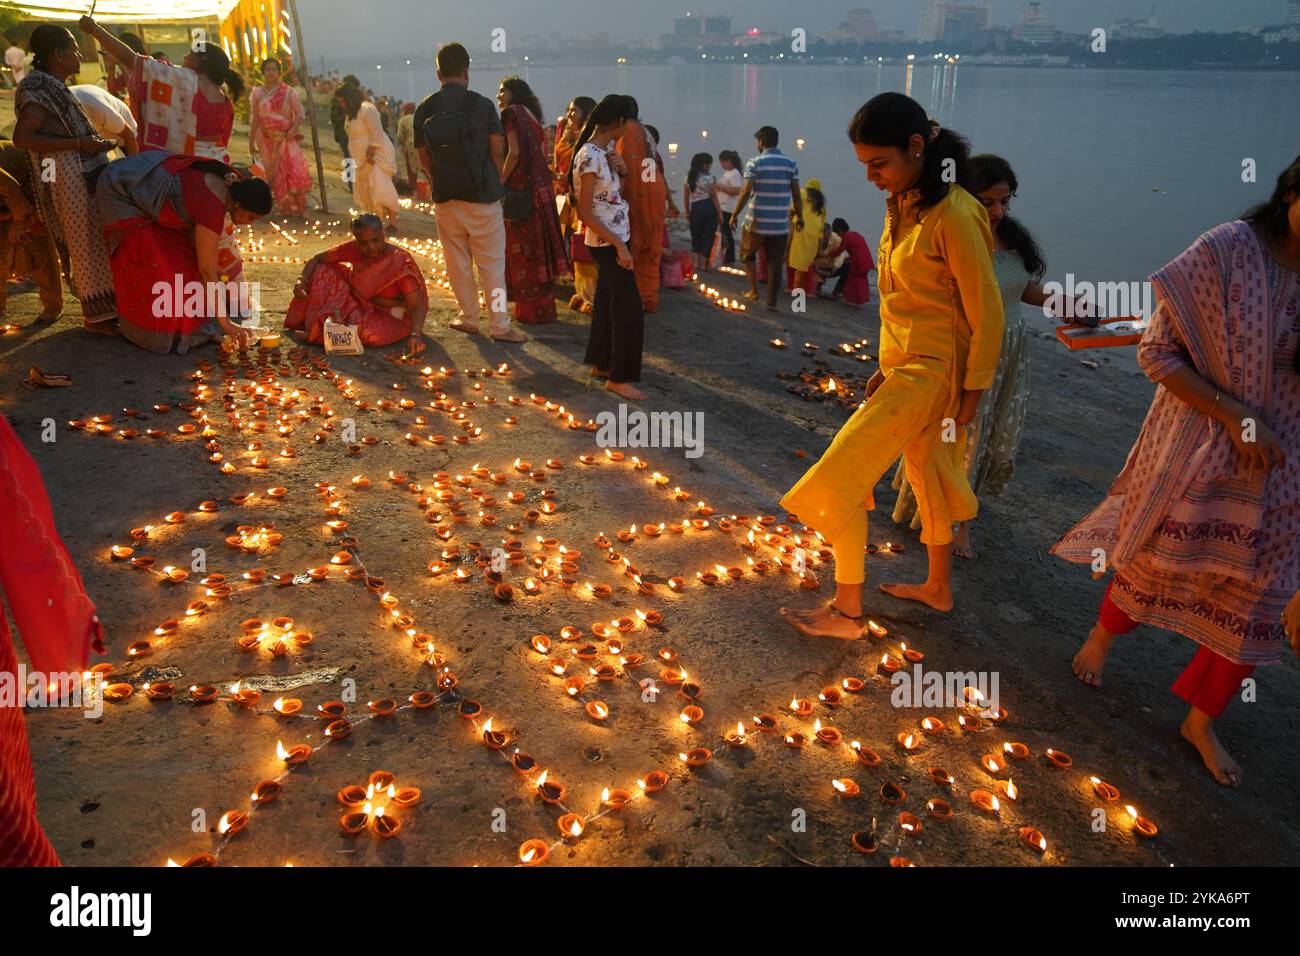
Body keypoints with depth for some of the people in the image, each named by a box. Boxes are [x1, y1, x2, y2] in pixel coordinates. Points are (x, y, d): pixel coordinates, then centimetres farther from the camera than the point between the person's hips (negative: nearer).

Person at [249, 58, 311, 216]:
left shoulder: (289, 92, 1)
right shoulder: (257, 93, 7)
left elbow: (300, 114, -3)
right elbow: (254, 119, 9)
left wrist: (293, 130, -21)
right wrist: (251, 142, 7)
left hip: (287, 138, -2)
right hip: (267, 140, 2)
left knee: (294, 169, -15)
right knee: (274, 173, 4)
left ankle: (296, 206, -6)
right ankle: (283, 207, 13)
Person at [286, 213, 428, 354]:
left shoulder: (400, 262, -25)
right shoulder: (353, 249, -12)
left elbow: (418, 305, -30)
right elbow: (316, 259, -1)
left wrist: (416, 334, -48)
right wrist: (302, 280, -21)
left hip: (388, 318, -5)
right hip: (360, 305, 5)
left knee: (368, 332, -37)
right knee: (323, 271, -7)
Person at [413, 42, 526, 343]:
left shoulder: (424, 110, -1)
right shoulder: (482, 105, -9)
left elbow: (424, 158, 5)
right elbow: (498, 152, -4)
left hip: (445, 197, 3)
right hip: (483, 196, -3)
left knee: (458, 262, 14)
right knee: (491, 264, 4)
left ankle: (469, 318, 24)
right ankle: (500, 326, 7)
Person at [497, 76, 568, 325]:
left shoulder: (512, 113, -8)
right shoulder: (531, 116, 17)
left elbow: (514, 153, -19)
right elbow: (540, 154, 14)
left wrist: (500, 183, -11)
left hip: (522, 190, -9)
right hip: (540, 188, 9)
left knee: (522, 250, -2)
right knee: (537, 248, 13)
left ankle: (531, 310, 4)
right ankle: (543, 307, 21)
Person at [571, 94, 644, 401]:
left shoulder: (606, 149, 5)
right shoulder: (590, 157, -20)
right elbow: (585, 213, -21)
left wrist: (620, 166, 6)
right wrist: (619, 246, -22)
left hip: (614, 238, 9)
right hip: (607, 243, -9)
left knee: (608, 302, 16)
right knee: (629, 308, -5)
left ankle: (601, 364, 27)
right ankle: (618, 377, 2)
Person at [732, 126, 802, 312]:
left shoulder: (754, 163, -7)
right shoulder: (790, 163, 3)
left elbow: (745, 192, -14)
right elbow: (796, 194, 4)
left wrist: (735, 215, -5)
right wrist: (799, 216, 15)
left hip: (756, 222, -2)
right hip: (780, 224, 2)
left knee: (748, 255, 21)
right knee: (775, 263, 5)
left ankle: (754, 290, 21)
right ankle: (772, 302, 6)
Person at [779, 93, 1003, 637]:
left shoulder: (954, 216, -21)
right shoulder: (904, 204, 6)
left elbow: (986, 311, -16)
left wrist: (972, 393, -12)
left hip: (931, 369, -9)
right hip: (904, 364, 9)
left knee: (841, 477, -8)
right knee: (926, 474, 21)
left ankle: (847, 612, 6)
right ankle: (938, 588, 40)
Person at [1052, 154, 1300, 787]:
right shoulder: (1229, 250, -15)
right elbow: (1158, 352, -15)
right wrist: (1237, 418, -21)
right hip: (1199, 452, -4)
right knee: (1155, 561, 15)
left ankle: (1200, 721, 31)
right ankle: (1103, 634, 48)